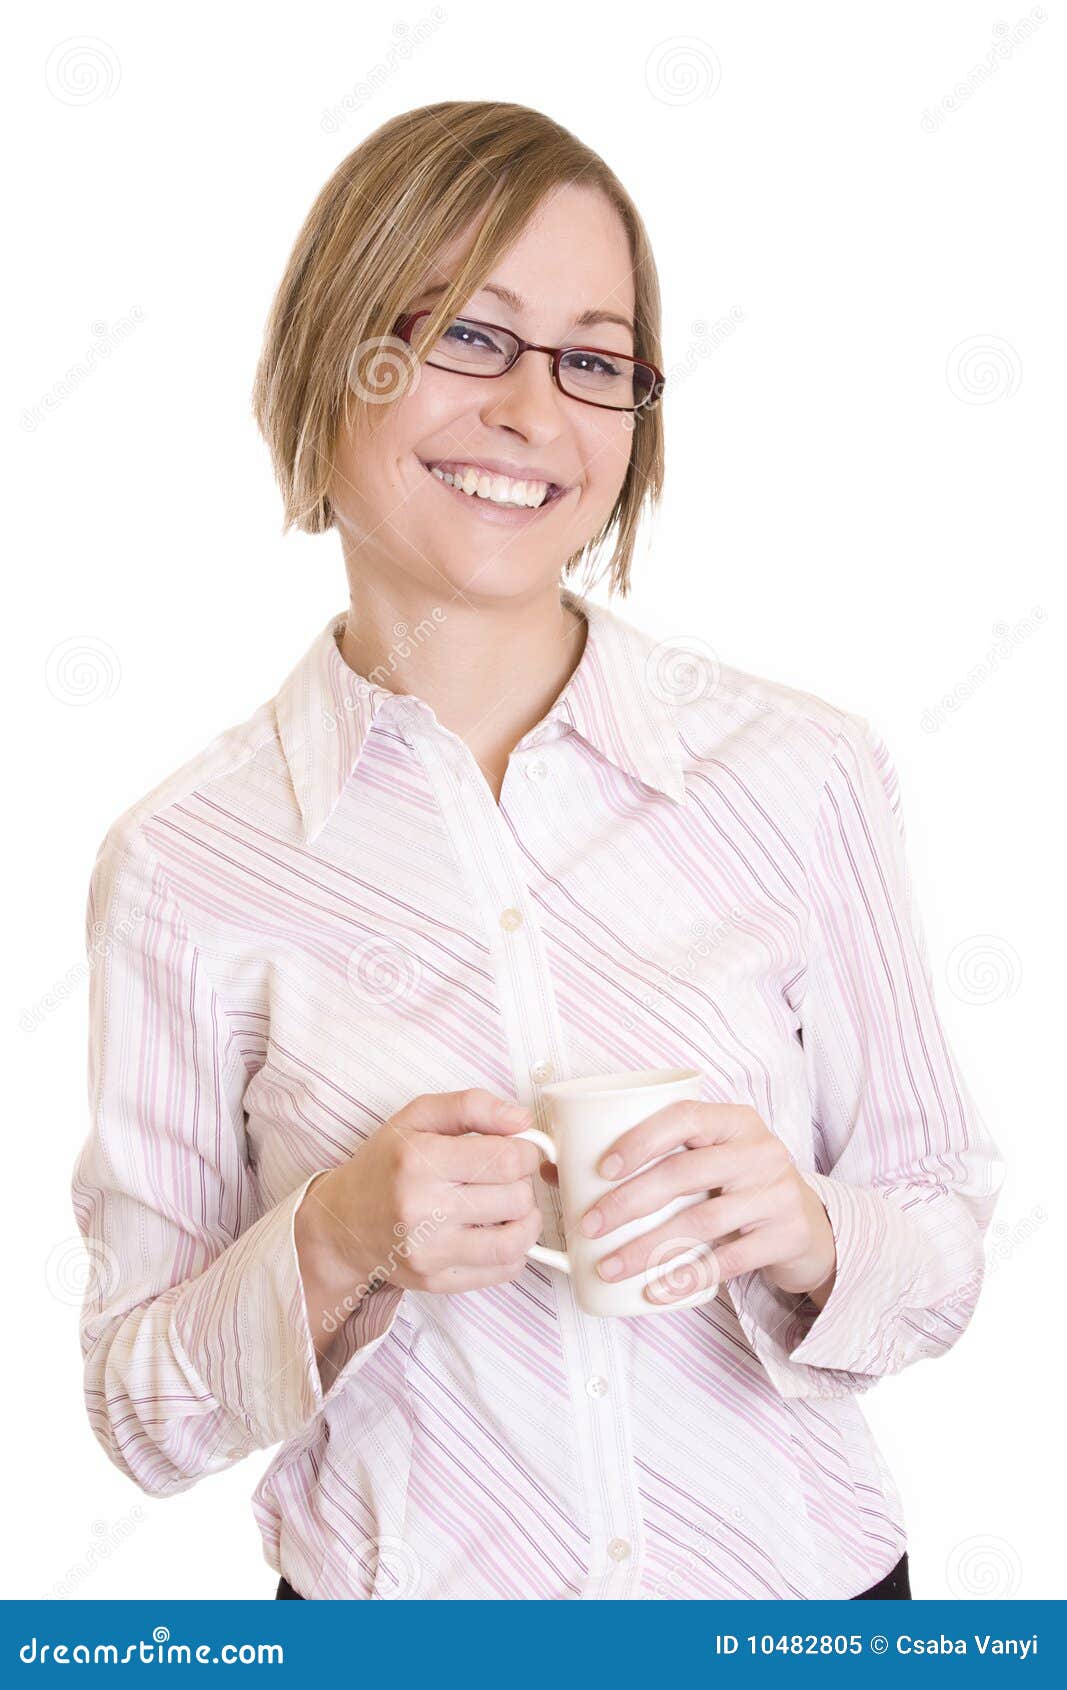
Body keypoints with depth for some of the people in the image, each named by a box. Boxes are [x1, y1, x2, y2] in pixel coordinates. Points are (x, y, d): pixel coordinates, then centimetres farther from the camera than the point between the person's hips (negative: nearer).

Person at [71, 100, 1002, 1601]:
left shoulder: (806, 775, -12)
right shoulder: (184, 869, -13)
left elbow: (945, 1234, -2)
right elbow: (146, 1417, -7)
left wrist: (805, 1238, -21)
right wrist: (333, 1249, -24)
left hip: (803, 1587, 1)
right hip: (401, 1597, 0)